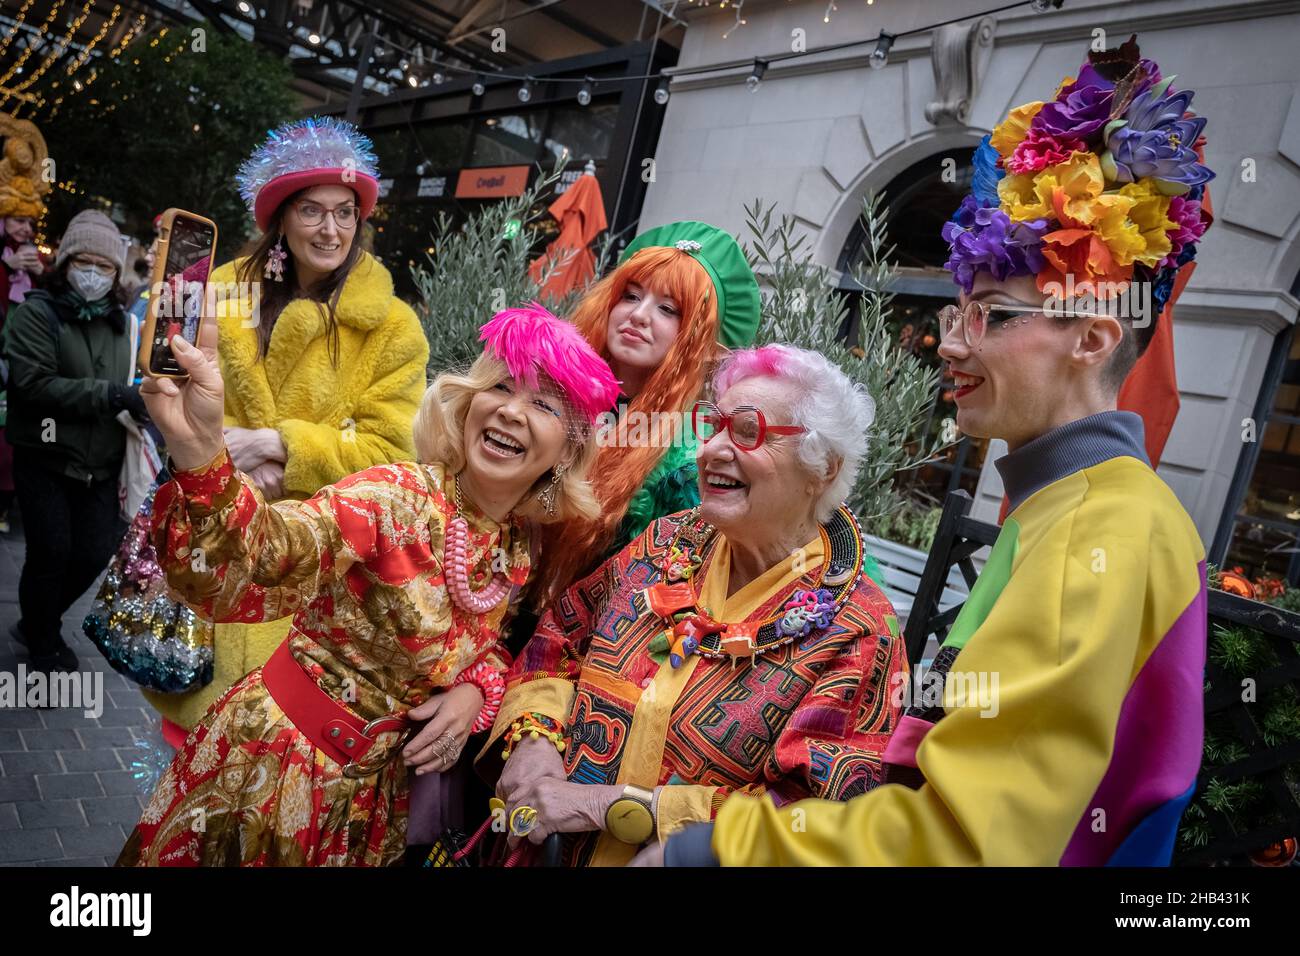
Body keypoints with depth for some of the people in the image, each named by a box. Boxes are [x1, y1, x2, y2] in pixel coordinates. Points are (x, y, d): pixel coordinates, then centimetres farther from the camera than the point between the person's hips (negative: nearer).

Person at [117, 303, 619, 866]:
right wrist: (200, 451, -57)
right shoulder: (396, 498, -23)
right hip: (279, 755, -5)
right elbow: (250, 567, -39)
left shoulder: (519, 551, -4)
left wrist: (475, 691, -10)